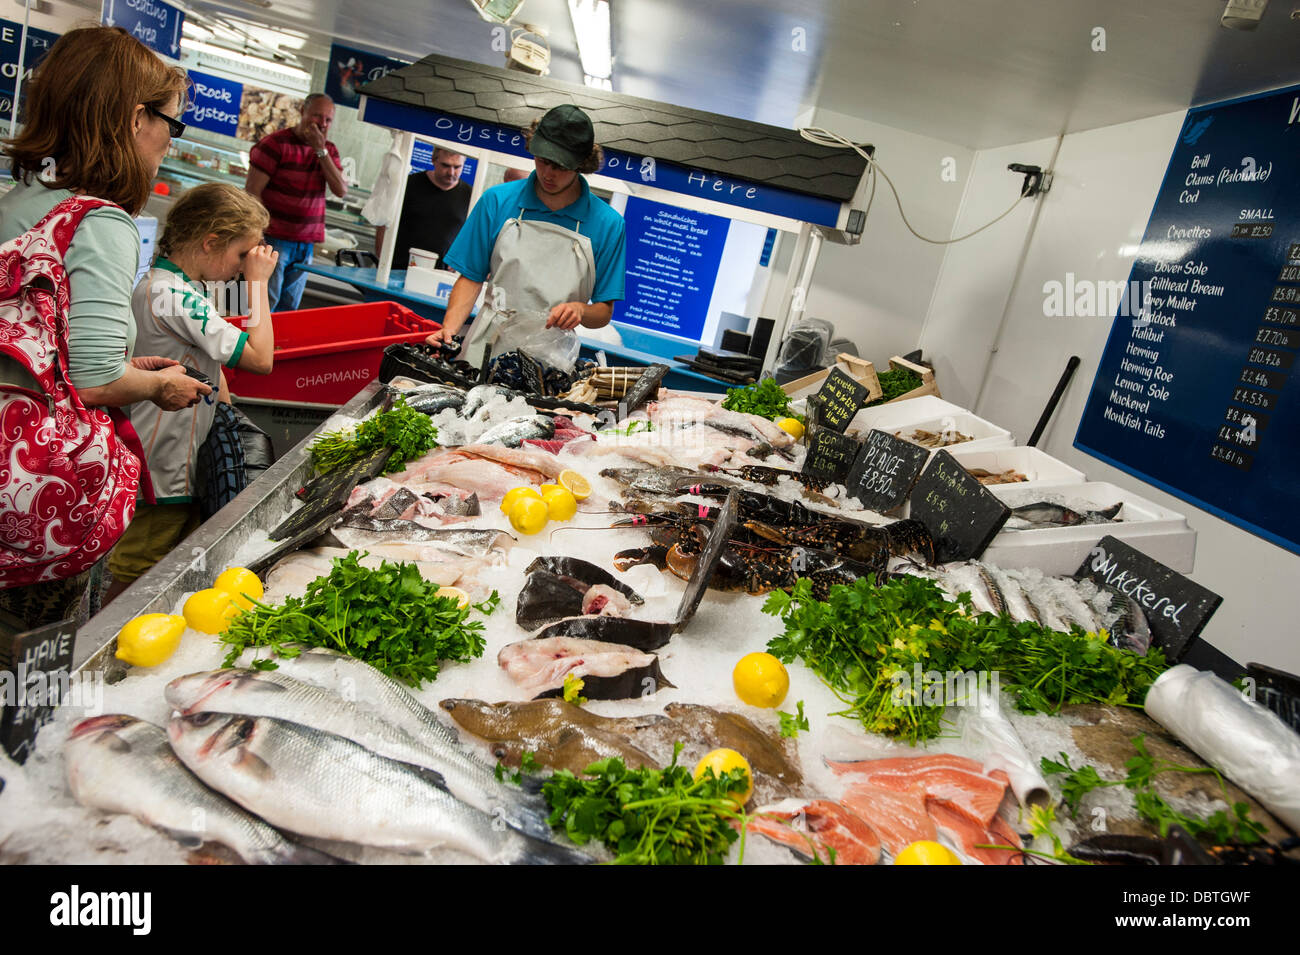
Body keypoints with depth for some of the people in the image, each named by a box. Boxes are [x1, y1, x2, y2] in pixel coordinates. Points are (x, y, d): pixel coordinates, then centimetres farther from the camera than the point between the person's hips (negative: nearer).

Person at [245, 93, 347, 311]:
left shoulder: (329, 150, 13)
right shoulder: (276, 143, -4)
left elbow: (341, 191, -1)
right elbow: (252, 192, -8)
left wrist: (321, 151, -8)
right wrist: (262, 237, -17)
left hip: (306, 244, 6)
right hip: (274, 240, -5)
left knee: (288, 309, 8)